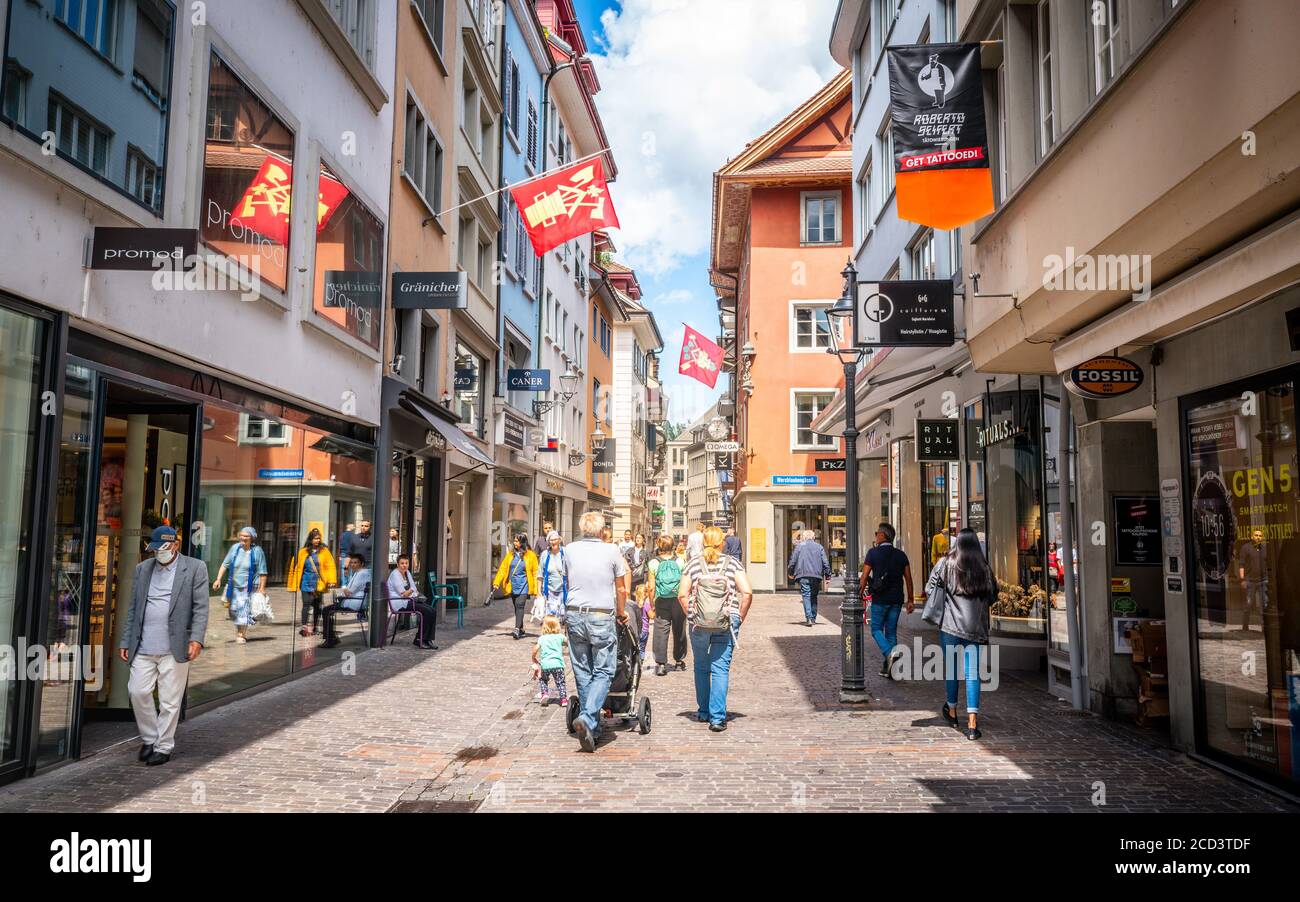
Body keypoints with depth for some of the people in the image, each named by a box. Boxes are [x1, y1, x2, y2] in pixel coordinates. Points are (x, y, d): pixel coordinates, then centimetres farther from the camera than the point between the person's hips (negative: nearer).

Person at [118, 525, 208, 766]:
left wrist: (196, 638, -16)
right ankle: (149, 738, 23)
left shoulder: (195, 568, 0)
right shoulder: (143, 568, 13)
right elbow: (134, 608, 16)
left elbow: (201, 608, -5)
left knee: (170, 701, 2)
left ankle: (163, 748, 16)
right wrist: (126, 641, 11)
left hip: (175, 648, -4)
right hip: (144, 647, 4)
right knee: (137, 692, 1)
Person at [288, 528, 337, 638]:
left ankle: (314, 627, 21)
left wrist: (331, 580, -14)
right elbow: (296, 568, 6)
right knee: (306, 604, -11)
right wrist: (293, 585, 5)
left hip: (319, 583, 1)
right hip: (306, 583, -1)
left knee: (317, 606, 10)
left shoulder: (324, 551, 0)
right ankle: (304, 627, -13)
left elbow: (330, 566, -3)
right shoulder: (303, 552, 1)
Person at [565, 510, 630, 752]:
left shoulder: (570, 549, 2)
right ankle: (587, 718, -17)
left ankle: (593, 728, 18)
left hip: (575, 615, 3)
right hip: (602, 616, -3)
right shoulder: (611, 551, -5)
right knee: (603, 672, 3)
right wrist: (621, 613, 19)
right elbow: (621, 589, 3)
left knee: (582, 672, 12)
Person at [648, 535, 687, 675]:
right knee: (679, 631, 14)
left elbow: (652, 587, -4)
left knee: (661, 632, 1)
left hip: (662, 602, -1)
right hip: (678, 601, 1)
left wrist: (652, 605, 6)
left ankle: (660, 664, -4)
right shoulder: (679, 561, -3)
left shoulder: (654, 563, -4)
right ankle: (679, 661, 26)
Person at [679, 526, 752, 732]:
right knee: (720, 669, 1)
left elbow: (682, 595, -3)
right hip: (727, 624, -1)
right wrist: (740, 617, 4)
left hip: (699, 624, 1)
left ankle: (704, 711, 28)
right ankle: (717, 717, -5)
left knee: (701, 668, 17)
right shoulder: (732, 563, 0)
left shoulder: (693, 564, 2)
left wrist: (691, 615, 9)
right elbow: (747, 592, -7)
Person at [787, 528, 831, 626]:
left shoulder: (799, 546, 5)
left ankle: (808, 618, -15)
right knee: (814, 597, 13)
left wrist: (790, 573, 15)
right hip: (816, 576, 3)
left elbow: (793, 560, 4)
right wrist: (827, 575, 10)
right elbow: (825, 562, 6)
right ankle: (813, 619, 13)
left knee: (806, 596, -4)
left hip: (803, 575, -2)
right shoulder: (819, 546, 11)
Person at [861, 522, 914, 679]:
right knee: (891, 631, 11)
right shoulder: (901, 554, 6)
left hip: (880, 599, -4)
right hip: (897, 599, 4)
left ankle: (889, 652, -20)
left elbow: (864, 577, -8)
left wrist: (859, 595, 0)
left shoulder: (873, 553, -6)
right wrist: (910, 600, 10)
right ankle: (887, 668, 11)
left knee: (876, 629, 8)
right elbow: (908, 578, 5)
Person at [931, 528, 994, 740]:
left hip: (950, 625, -1)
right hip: (975, 627, 1)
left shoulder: (947, 564, -4)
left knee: (951, 668, 15)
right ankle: (972, 722, -8)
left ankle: (952, 711, 32)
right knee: (973, 672, -1)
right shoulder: (984, 568, 3)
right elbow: (993, 595, 9)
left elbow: (933, 582, 9)